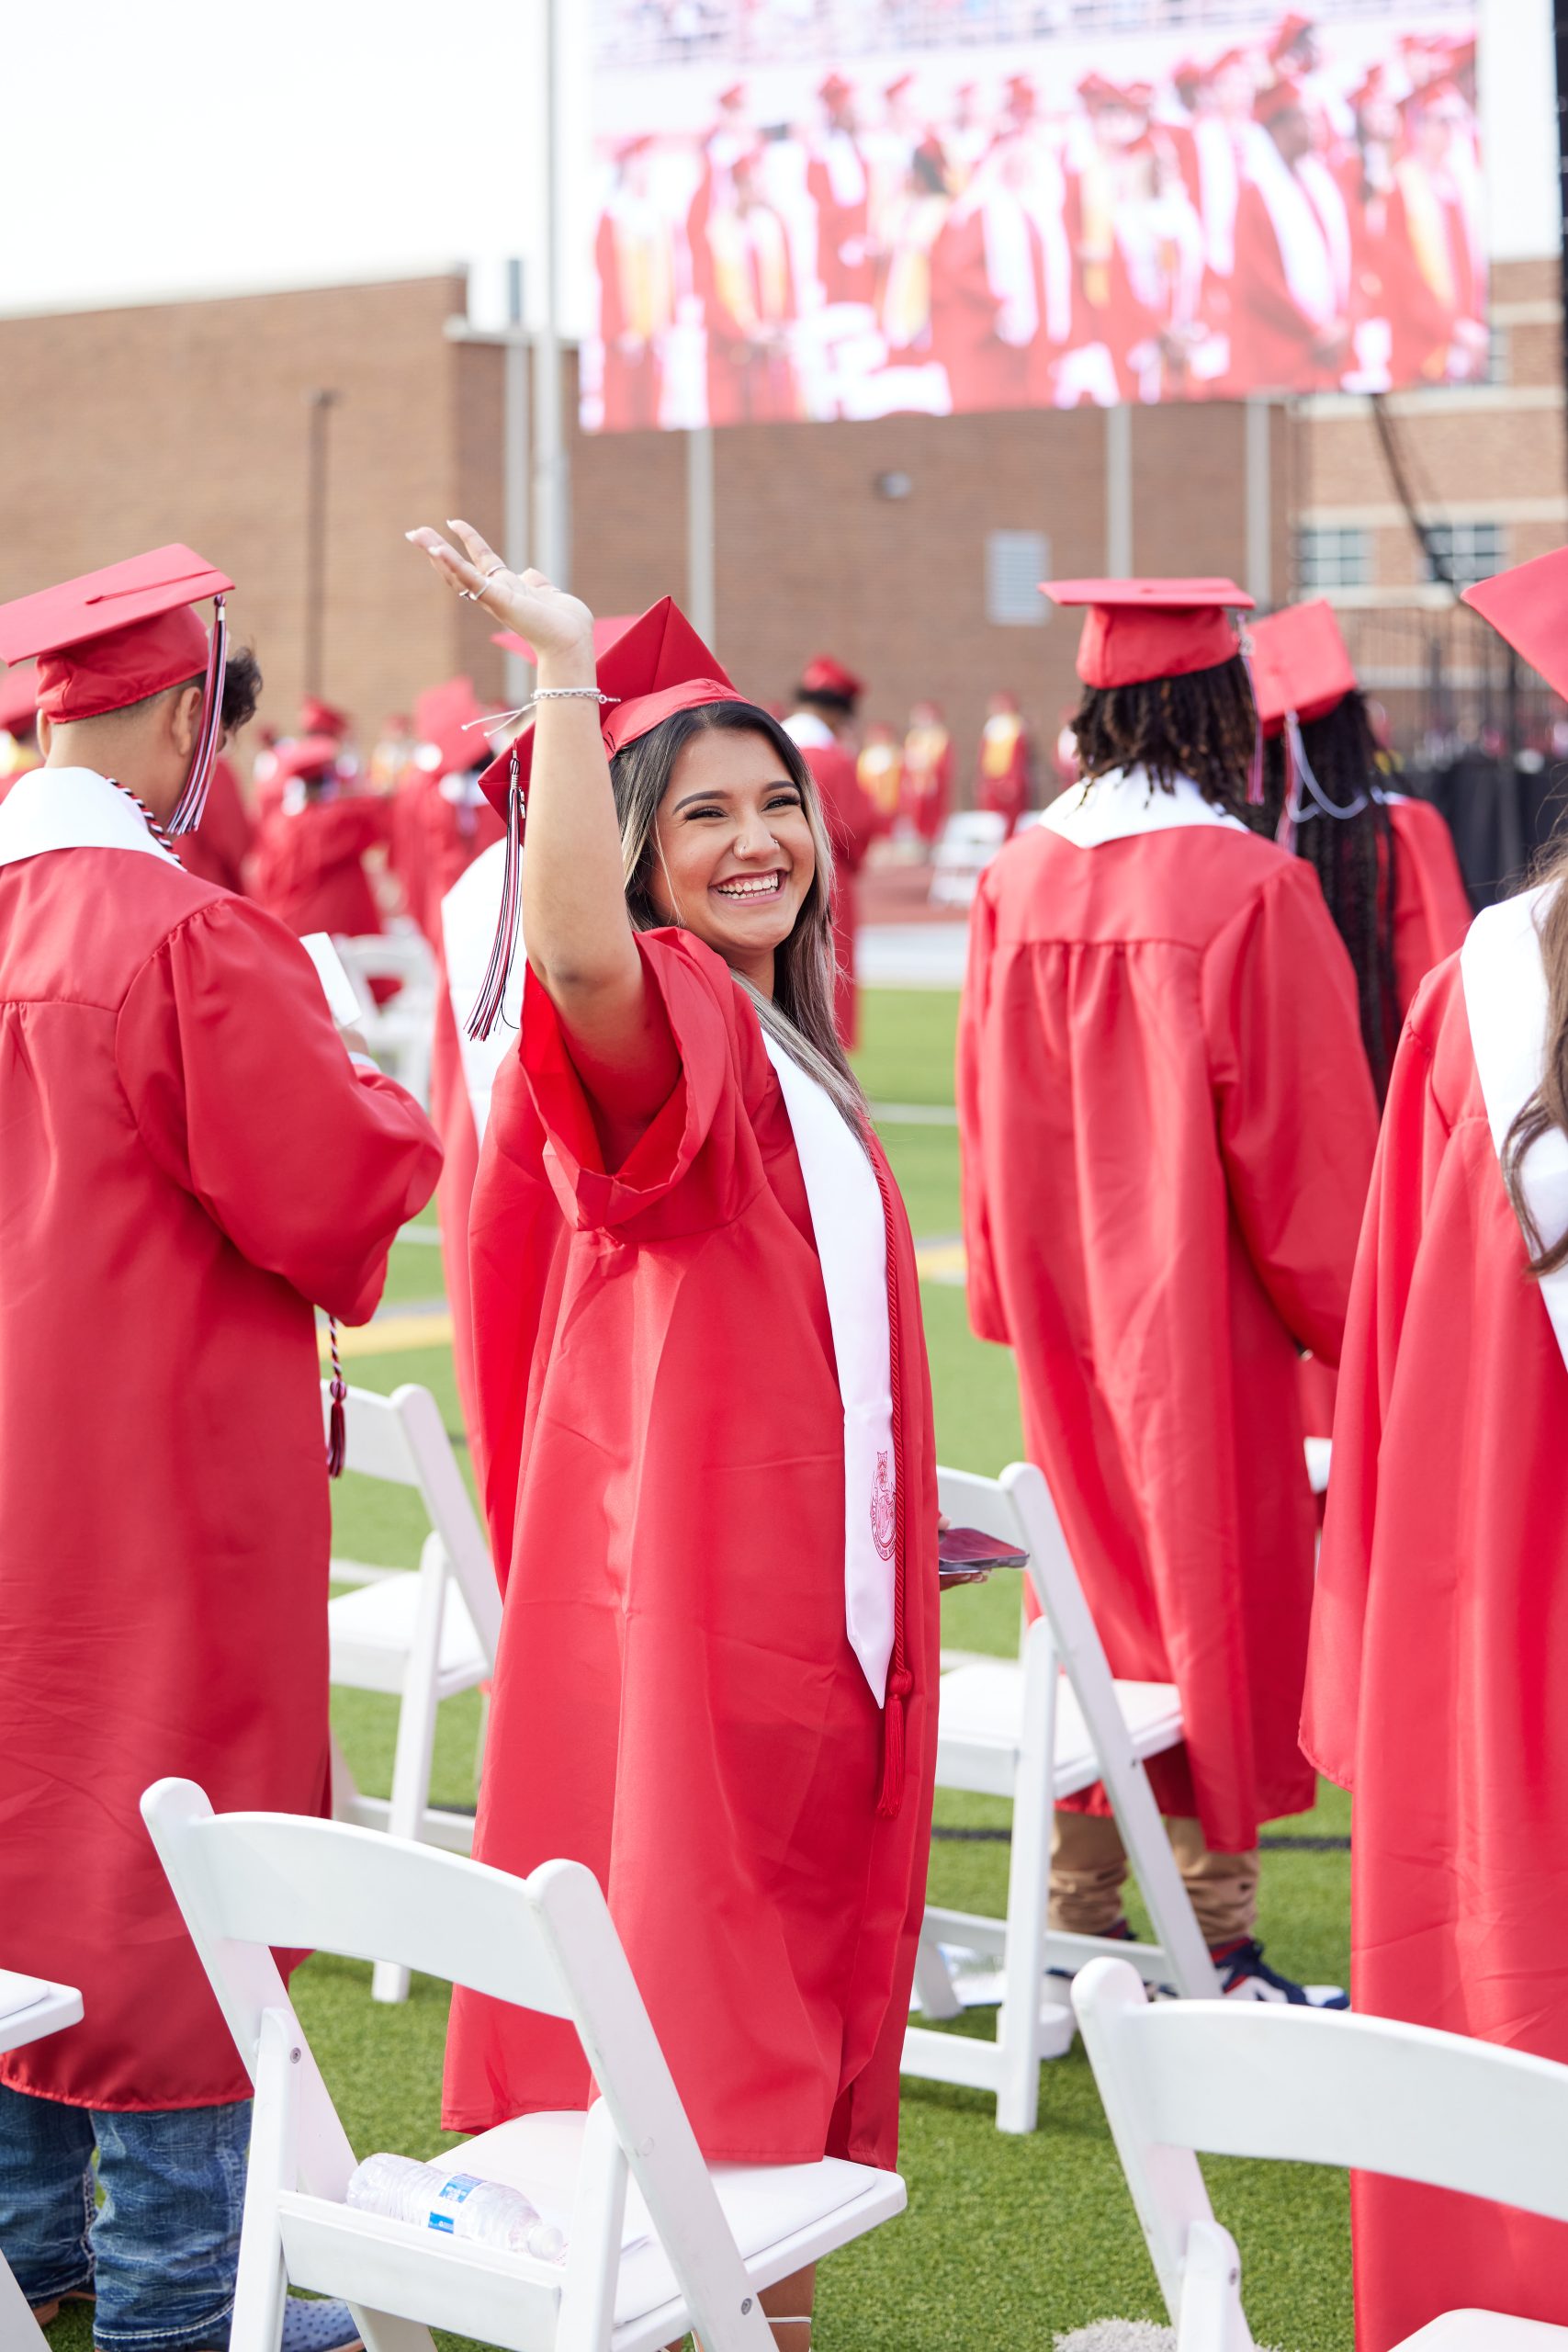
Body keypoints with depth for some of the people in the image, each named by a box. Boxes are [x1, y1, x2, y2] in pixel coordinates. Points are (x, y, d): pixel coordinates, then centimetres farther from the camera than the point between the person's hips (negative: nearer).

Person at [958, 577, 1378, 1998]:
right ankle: (1221, 1948, 9)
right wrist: (1336, 1307, 1)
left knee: (1096, 1600, 14)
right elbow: (1303, 1132, -10)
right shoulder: (1249, 889, -14)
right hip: (1204, 1306, -5)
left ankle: (1080, 1927, 19)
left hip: (1068, 1306, 5)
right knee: (1221, 1597, 4)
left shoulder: (1019, 881, 1)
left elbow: (994, 1117, 8)